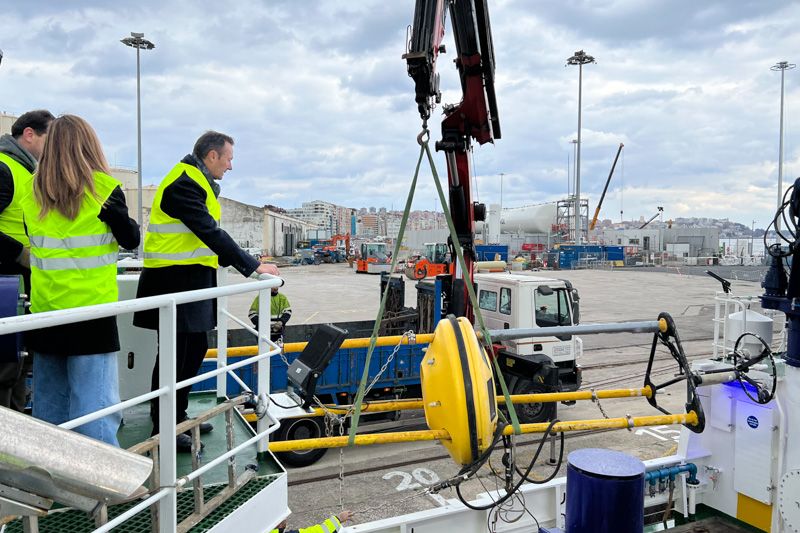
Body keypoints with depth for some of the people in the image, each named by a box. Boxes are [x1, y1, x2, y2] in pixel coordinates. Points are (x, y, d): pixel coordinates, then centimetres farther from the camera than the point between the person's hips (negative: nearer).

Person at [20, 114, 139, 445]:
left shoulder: (32, 194, 4)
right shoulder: (103, 188, -9)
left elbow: (35, 242, 11)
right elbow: (131, 239, 0)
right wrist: (121, 219, 18)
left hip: (45, 313, 5)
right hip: (91, 311, -5)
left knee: (49, 406, 16)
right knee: (96, 406, -2)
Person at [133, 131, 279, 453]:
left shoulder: (197, 182, 17)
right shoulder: (183, 184, -17)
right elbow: (210, 233, -23)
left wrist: (233, 261, 15)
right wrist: (253, 266, -22)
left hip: (192, 280, 10)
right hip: (173, 281, -10)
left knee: (196, 348, 16)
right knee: (175, 354, -2)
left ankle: (178, 416, 30)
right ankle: (162, 429, 12)